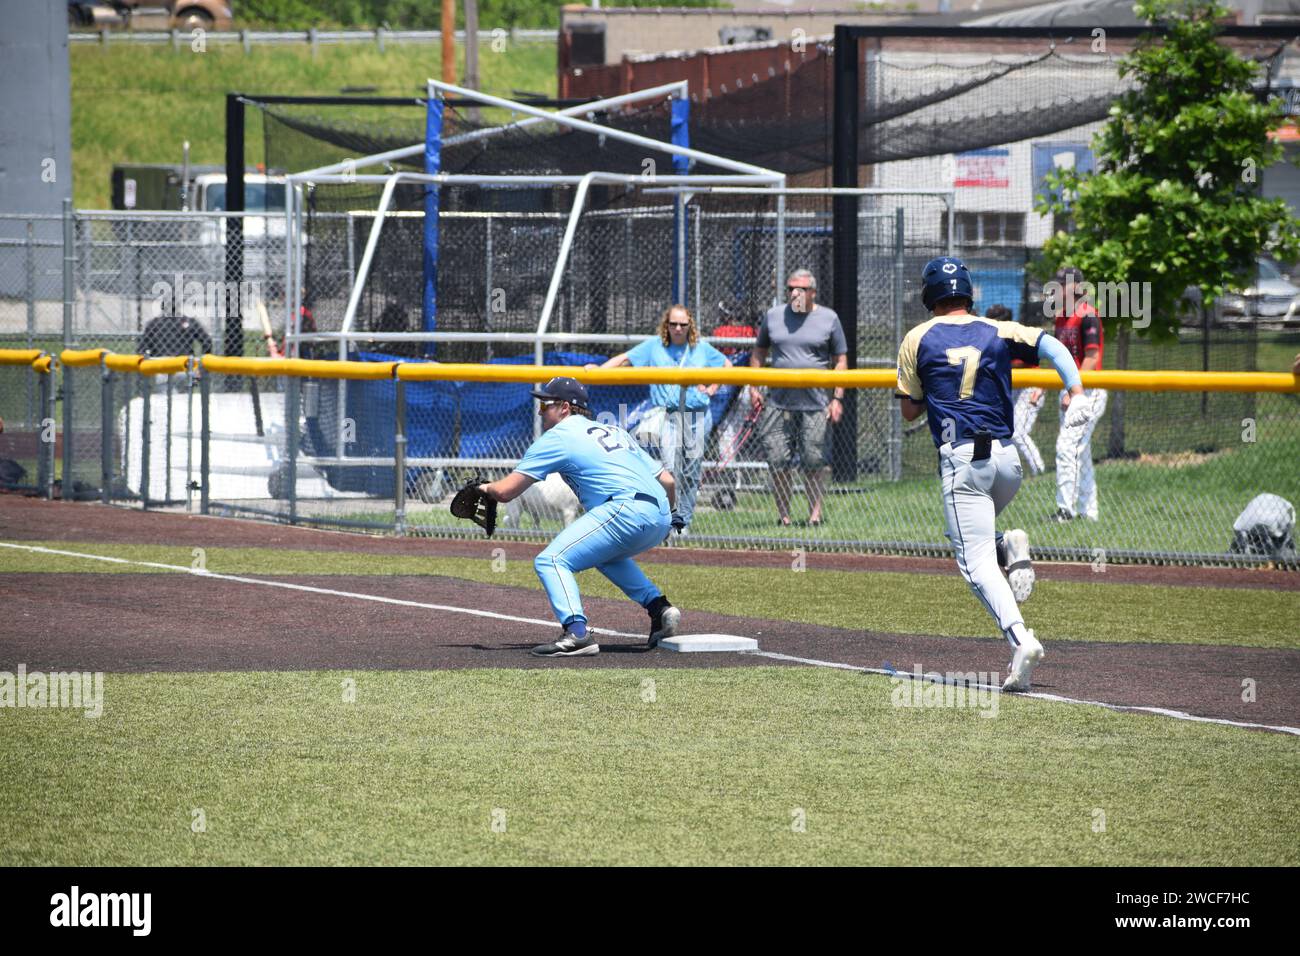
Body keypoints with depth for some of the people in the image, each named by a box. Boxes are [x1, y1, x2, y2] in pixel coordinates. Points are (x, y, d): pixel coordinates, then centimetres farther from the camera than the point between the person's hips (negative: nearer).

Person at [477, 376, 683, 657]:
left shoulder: (558, 437, 7)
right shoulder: (615, 432, 28)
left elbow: (505, 491, 5)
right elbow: (667, 481, 26)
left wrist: (486, 487, 28)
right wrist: (669, 516, 44)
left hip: (628, 508, -8)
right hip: (661, 518, 8)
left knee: (552, 560, -9)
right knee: (605, 554, 35)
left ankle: (577, 634, -28)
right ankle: (659, 608, 22)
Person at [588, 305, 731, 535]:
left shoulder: (702, 349, 10)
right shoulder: (654, 347, 5)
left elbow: (726, 365, 24)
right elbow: (625, 358, 2)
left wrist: (713, 387, 9)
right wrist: (598, 369, -12)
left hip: (697, 416, 2)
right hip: (667, 414, -2)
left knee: (691, 472, 2)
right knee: (670, 468, -17)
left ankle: (684, 522, 10)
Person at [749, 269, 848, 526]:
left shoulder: (828, 319, 5)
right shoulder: (773, 316, 11)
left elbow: (841, 361, 6)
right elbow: (759, 352, 20)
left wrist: (838, 398, -3)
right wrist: (753, 388, 10)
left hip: (816, 405, -2)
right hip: (779, 404, 2)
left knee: (815, 462, -2)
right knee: (778, 462, -2)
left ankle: (815, 510, 9)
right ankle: (783, 513, 7)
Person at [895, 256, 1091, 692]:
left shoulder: (918, 340, 6)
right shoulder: (999, 332, 11)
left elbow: (910, 410, 9)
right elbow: (1052, 347, -3)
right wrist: (1076, 392, -12)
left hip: (962, 459, -4)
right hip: (1008, 459, 4)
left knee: (976, 560, -10)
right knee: (975, 537, 28)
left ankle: (1020, 638, -31)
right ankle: (1010, 546, -6)